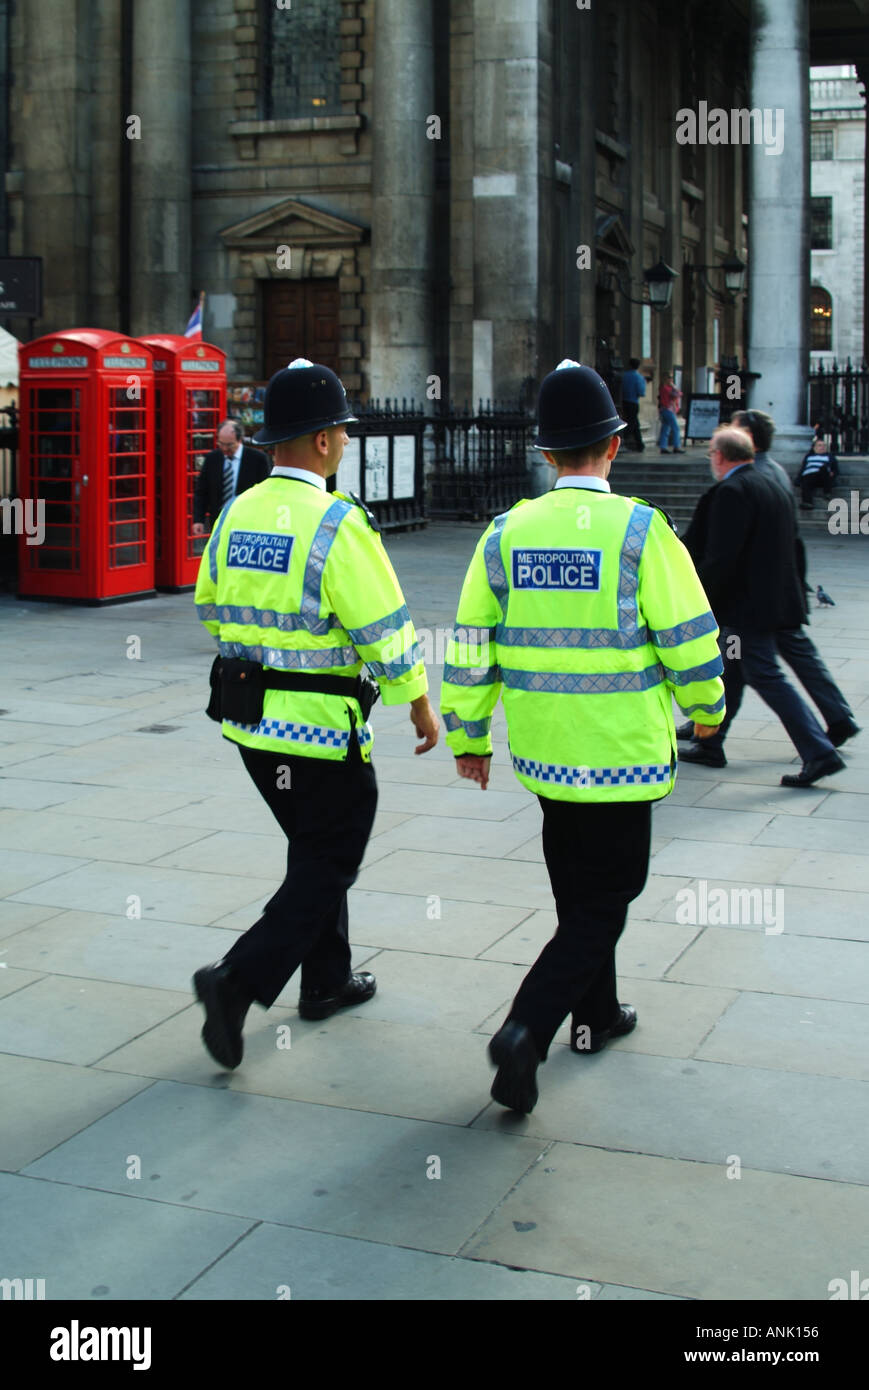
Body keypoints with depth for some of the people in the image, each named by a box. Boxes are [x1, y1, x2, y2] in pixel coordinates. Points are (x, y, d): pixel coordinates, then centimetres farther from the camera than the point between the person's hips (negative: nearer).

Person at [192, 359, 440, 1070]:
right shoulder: (337, 523, -18)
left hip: (249, 720, 8)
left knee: (315, 848, 23)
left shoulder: (237, 513, 4)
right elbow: (385, 629, -16)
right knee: (326, 866, 5)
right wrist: (421, 706, -4)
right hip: (323, 727, -8)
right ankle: (240, 980, -7)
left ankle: (327, 980, 34)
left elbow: (211, 609, 13)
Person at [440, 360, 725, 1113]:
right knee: (603, 902, 4)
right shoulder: (639, 529, -13)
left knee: (579, 889, 22)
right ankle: (526, 1030, -9)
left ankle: (595, 1014, 37)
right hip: (622, 753, -5)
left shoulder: (507, 533, -1)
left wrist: (468, 736, 12)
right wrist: (707, 709, 10)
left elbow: (470, 646, 1)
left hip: (541, 751, 5)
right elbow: (690, 639, -9)